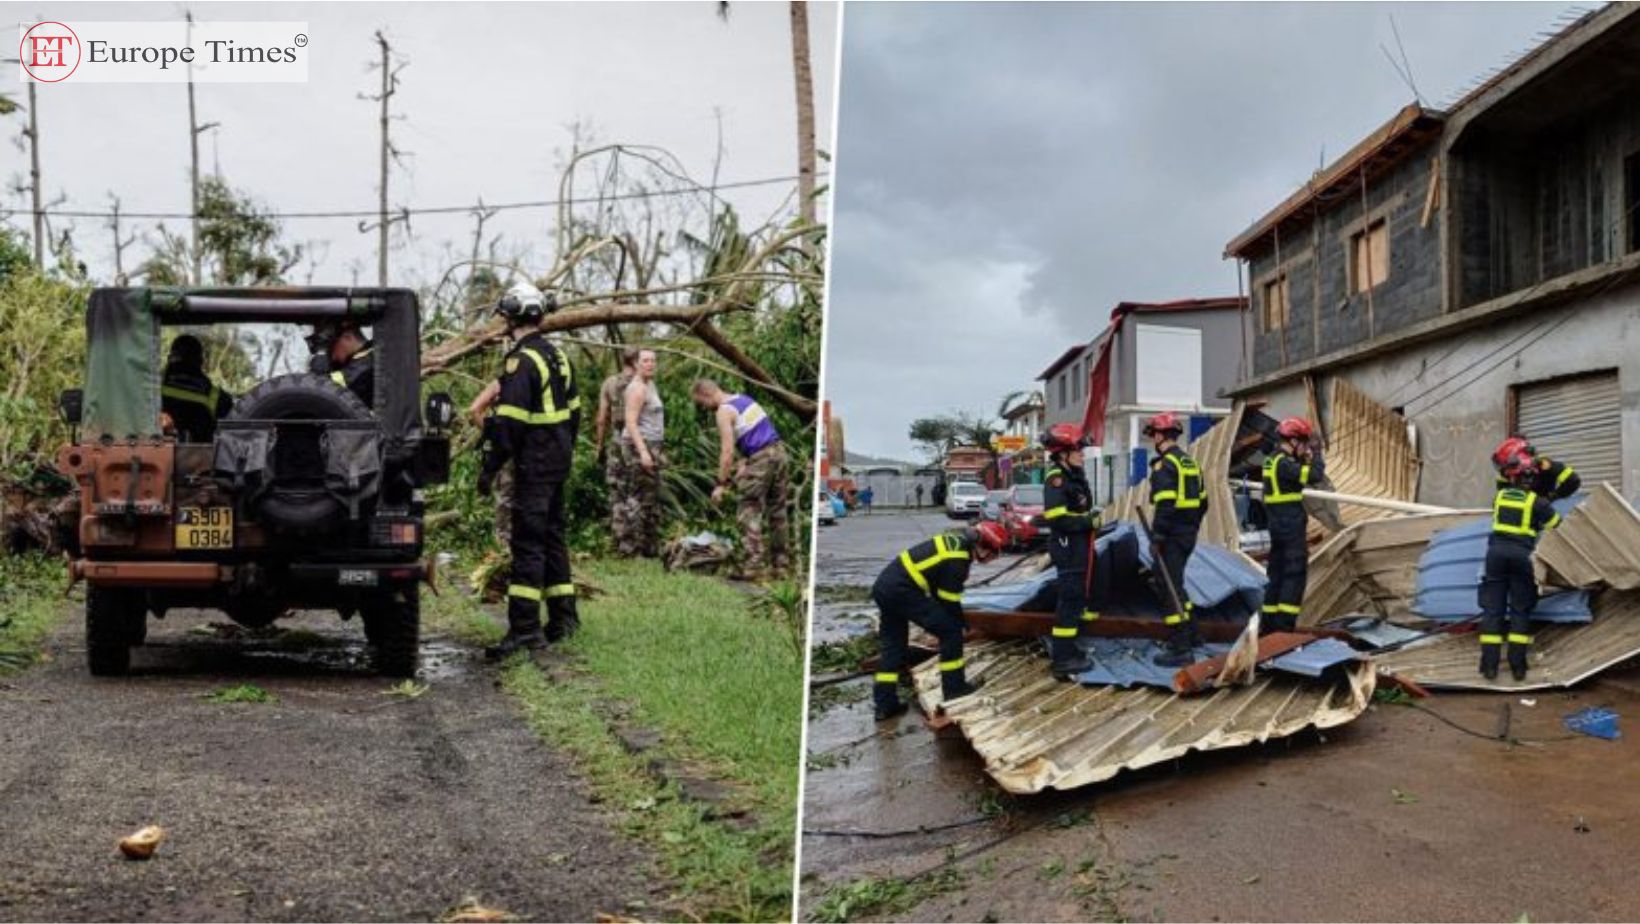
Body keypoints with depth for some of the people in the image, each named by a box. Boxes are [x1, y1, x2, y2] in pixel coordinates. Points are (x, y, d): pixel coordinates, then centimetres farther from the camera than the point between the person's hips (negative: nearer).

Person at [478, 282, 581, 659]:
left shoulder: (522, 362, -15)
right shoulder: (558, 356, 12)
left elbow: (508, 421, -20)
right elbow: (574, 410, 18)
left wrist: (490, 468, -17)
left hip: (533, 463, -9)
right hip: (559, 459, 9)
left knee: (528, 543, -9)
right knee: (553, 536, 16)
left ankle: (525, 628, -10)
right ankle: (563, 617, 22)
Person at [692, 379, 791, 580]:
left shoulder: (724, 412, -9)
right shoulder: (744, 399, 17)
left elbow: (727, 451, -14)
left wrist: (721, 484, -11)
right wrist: (744, 464, 20)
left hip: (761, 458, -9)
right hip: (778, 451, 9)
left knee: (749, 513, -3)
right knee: (777, 511, 14)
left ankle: (754, 566, -8)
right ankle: (780, 563, 20)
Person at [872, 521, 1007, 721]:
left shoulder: (957, 541, 16)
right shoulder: (957, 560, -13)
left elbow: (942, 590, 24)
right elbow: (949, 599, -6)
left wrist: (958, 619, 27)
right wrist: (962, 623, 11)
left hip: (883, 585, 10)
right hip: (902, 590, -10)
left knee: (893, 644, 16)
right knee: (950, 630, 0)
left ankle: (885, 704, 17)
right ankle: (954, 687, 9)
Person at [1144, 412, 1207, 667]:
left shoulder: (1164, 465, -15)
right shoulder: (1190, 462, 14)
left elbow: (1165, 504, -23)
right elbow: (1202, 501, 19)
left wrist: (1157, 536, -20)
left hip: (1172, 535, -9)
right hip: (1188, 533, 9)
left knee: (1168, 587, -6)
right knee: (1174, 582, 23)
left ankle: (1180, 649, -6)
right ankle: (1191, 633, 31)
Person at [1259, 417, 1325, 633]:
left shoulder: (1272, 461, 14)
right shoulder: (1284, 463, -17)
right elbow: (1315, 476, -24)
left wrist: (1306, 459, 9)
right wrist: (1315, 454, -9)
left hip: (1277, 526, 10)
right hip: (1291, 527, -10)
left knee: (1277, 574, 14)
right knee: (1295, 574, -6)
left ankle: (1268, 624, 17)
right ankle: (1284, 624, -8)